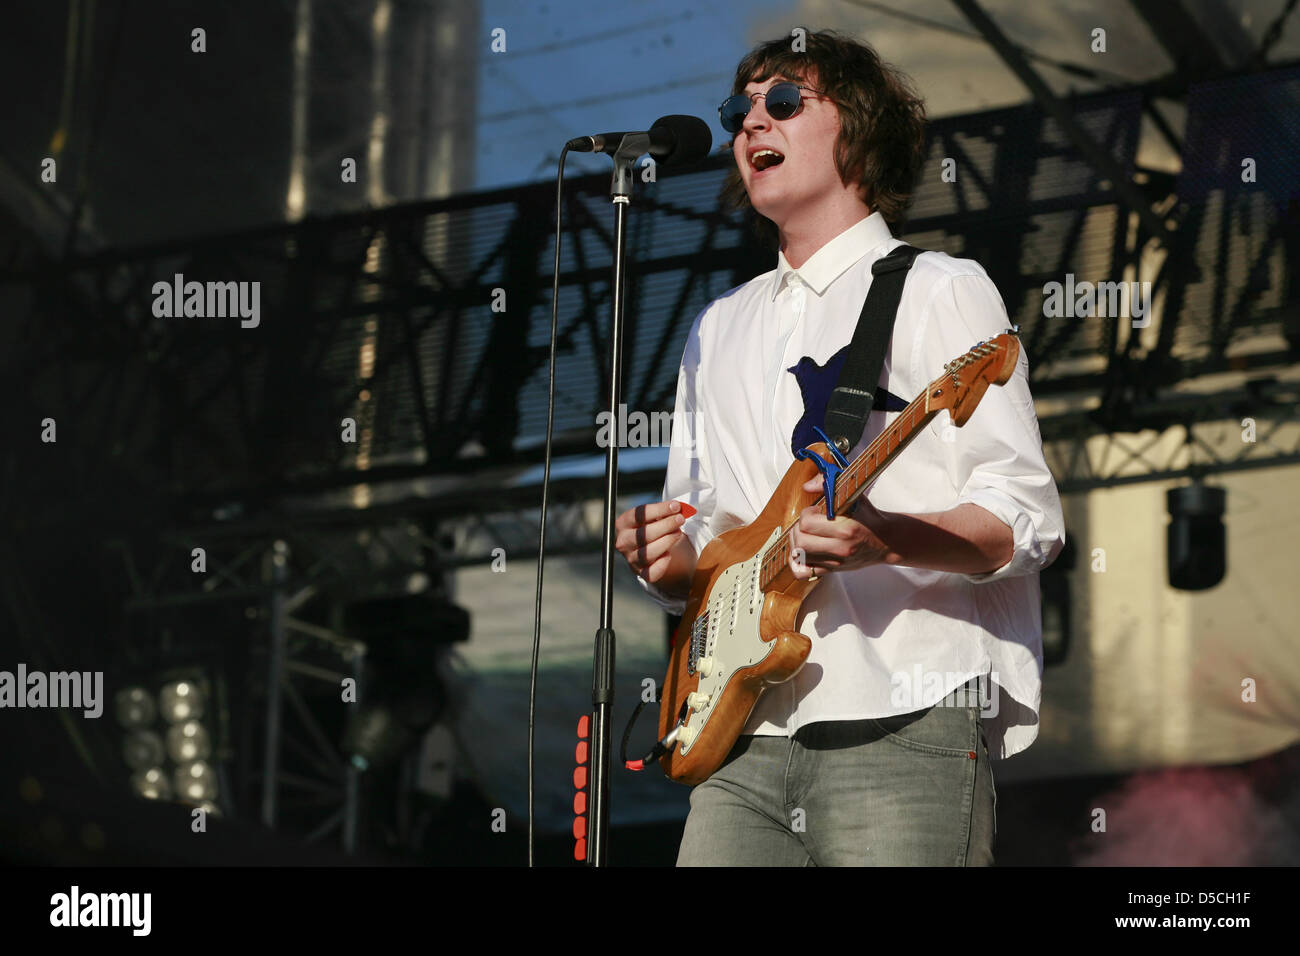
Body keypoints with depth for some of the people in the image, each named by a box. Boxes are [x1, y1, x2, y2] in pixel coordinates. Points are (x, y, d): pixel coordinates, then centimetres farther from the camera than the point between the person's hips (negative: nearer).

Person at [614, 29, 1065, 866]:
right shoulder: (720, 330, 23)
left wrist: (884, 541, -22)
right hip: (746, 743, 5)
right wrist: (670, 563, 3)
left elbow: (1030, 517, -5)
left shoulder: (939, 290, 4)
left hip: (904, 733, -5)